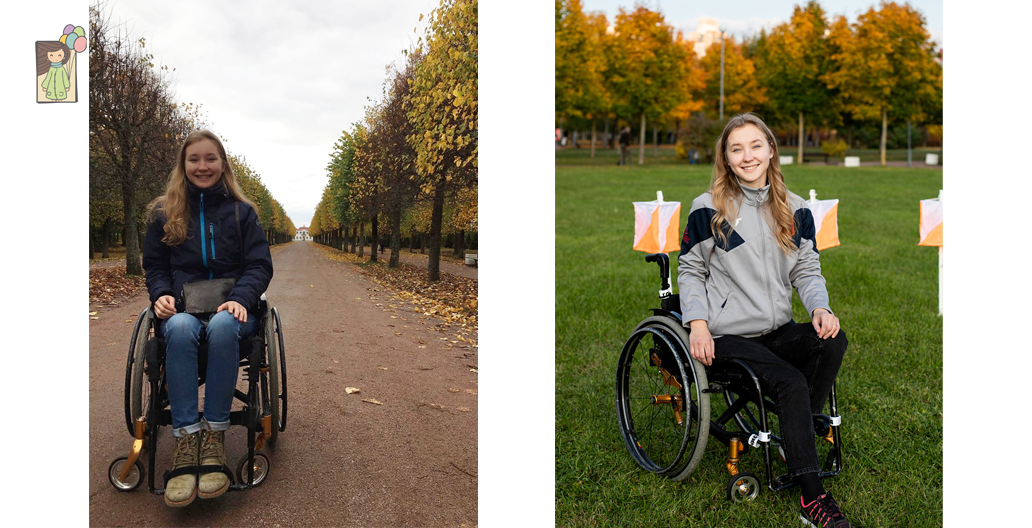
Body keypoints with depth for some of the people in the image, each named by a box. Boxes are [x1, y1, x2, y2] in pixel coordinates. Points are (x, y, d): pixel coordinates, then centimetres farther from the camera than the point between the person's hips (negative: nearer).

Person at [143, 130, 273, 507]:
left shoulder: (241, 211, 11)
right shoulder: (163, 213, 14)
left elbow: (260, 265, 4)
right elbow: (154, 265, 15)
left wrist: (240, 299, -15)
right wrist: (162, 294, -8)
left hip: (231, 308, -1)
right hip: (182, 308, 1)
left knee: (223, 327, -39)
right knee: (180, 328, -38)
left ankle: (215, 436, -35)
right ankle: (186, 438, -41)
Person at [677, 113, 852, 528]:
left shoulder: (794, 210, 10)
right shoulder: (708, 209, -1)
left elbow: (807, 269, 12)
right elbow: (690, 270, 3)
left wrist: (819, 307, -10)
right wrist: (698, 322, -10)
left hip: (778, 331, 4)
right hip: (727, 337, -4)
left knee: (834, 340, -26)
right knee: (792, 383, -26)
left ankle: (794, 438, -14)